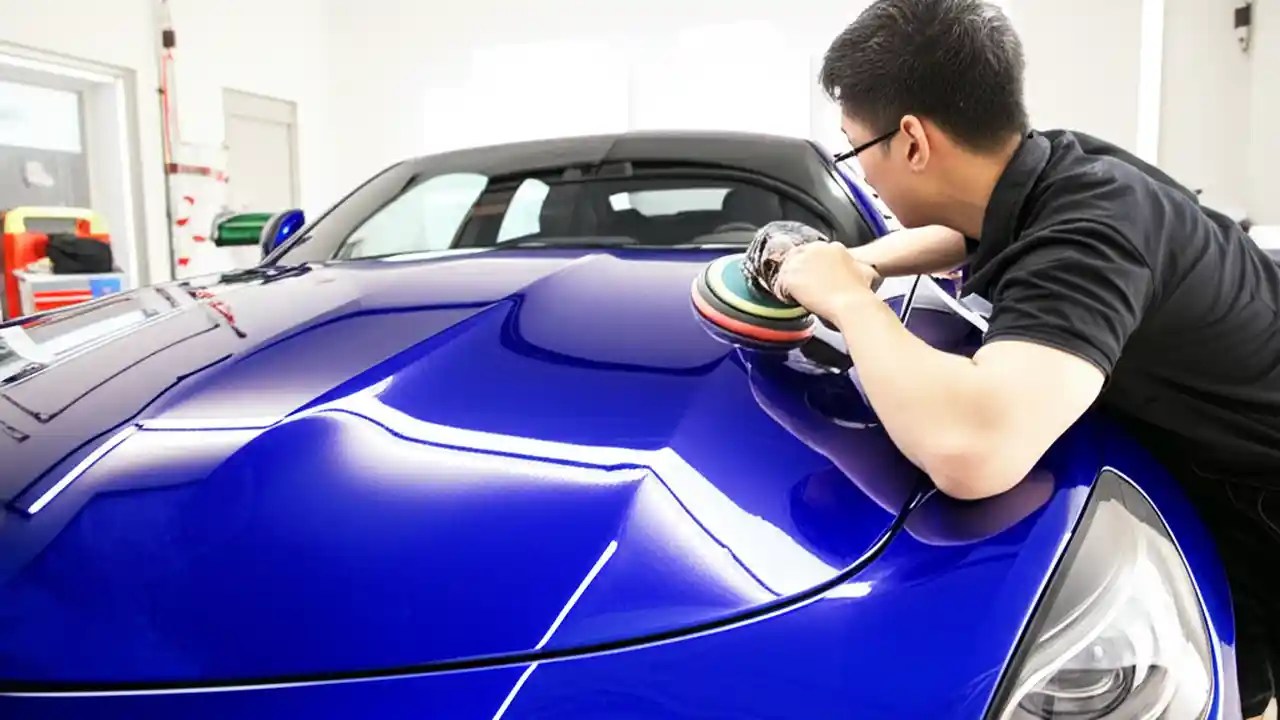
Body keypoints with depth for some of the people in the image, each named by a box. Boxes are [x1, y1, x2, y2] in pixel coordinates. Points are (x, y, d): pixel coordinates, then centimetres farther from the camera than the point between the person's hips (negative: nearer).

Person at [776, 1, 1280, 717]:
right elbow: (965, 234, 18)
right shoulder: (1050, 168, -9)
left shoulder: (1089, 230, -35)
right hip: (1201, 471, 8)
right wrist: (861, 260, -2)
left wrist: (847, 297, -34)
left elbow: (968, 452, -53)